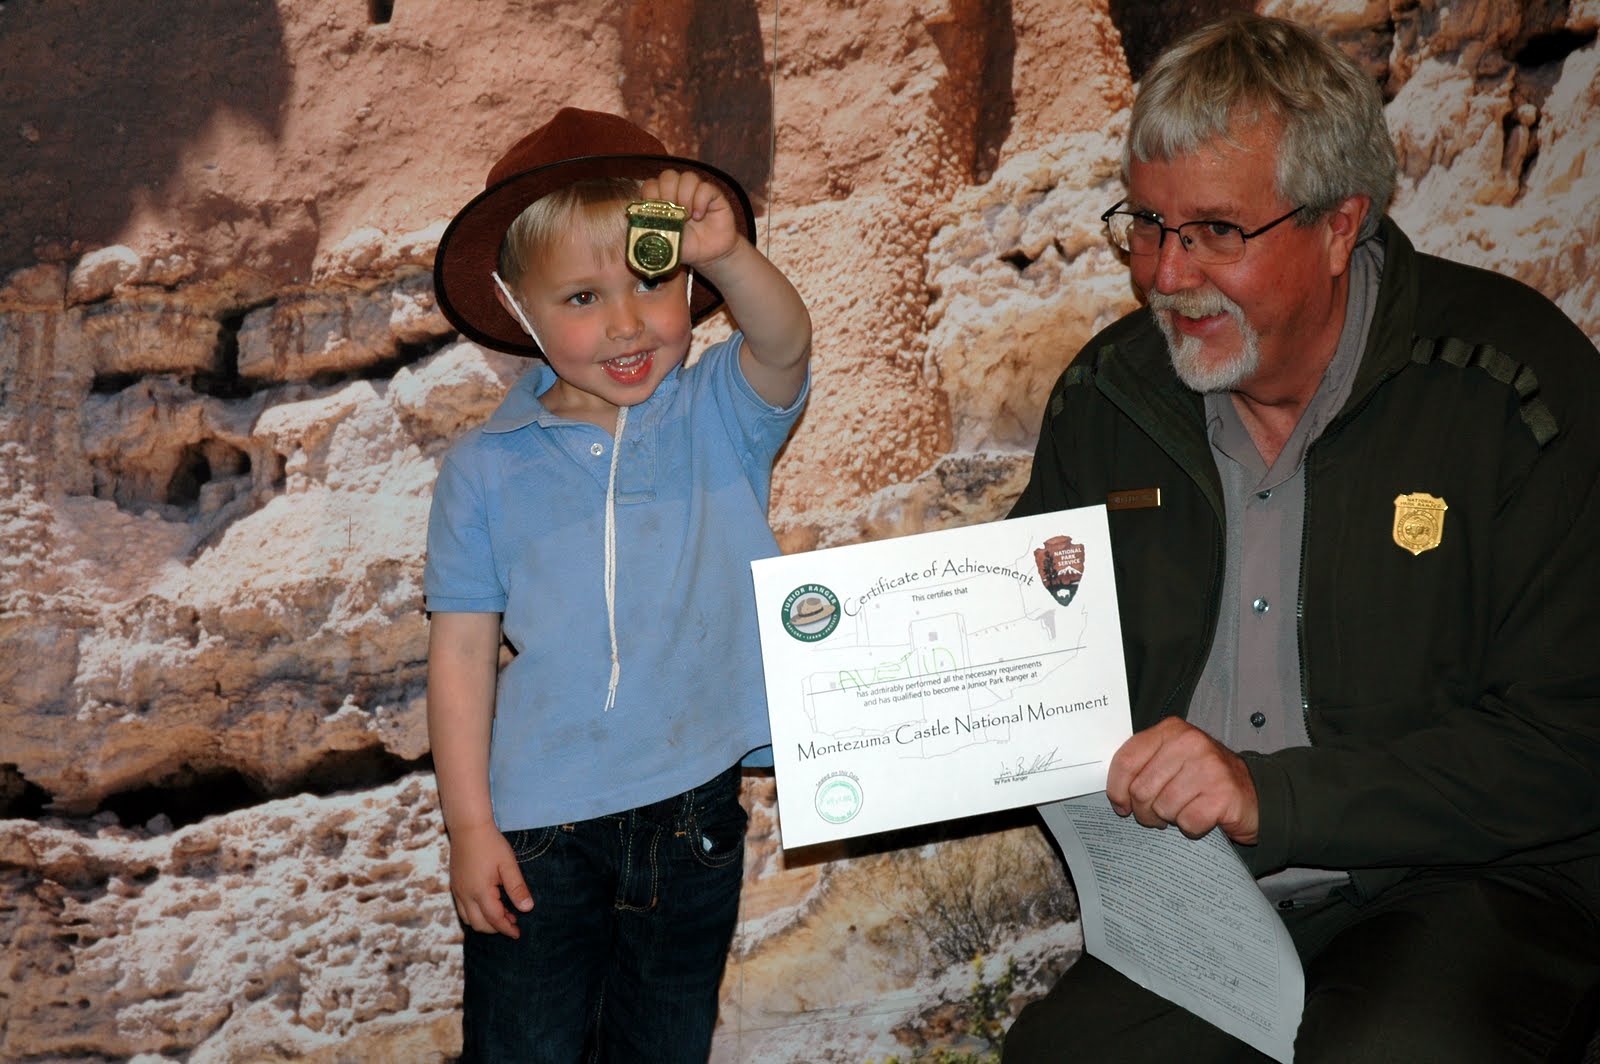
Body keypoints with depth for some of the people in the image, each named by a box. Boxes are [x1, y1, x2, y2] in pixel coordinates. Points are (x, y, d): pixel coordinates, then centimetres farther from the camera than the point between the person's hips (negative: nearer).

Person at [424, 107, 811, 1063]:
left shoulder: (720, 417, -3)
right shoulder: (488, 468, -5)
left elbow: (784, 344, -25)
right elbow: (463, 648, -2)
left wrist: (727, 253, -45)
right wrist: (470, 825, -4)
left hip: (694, 809, 1)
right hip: (538, 826, -1)